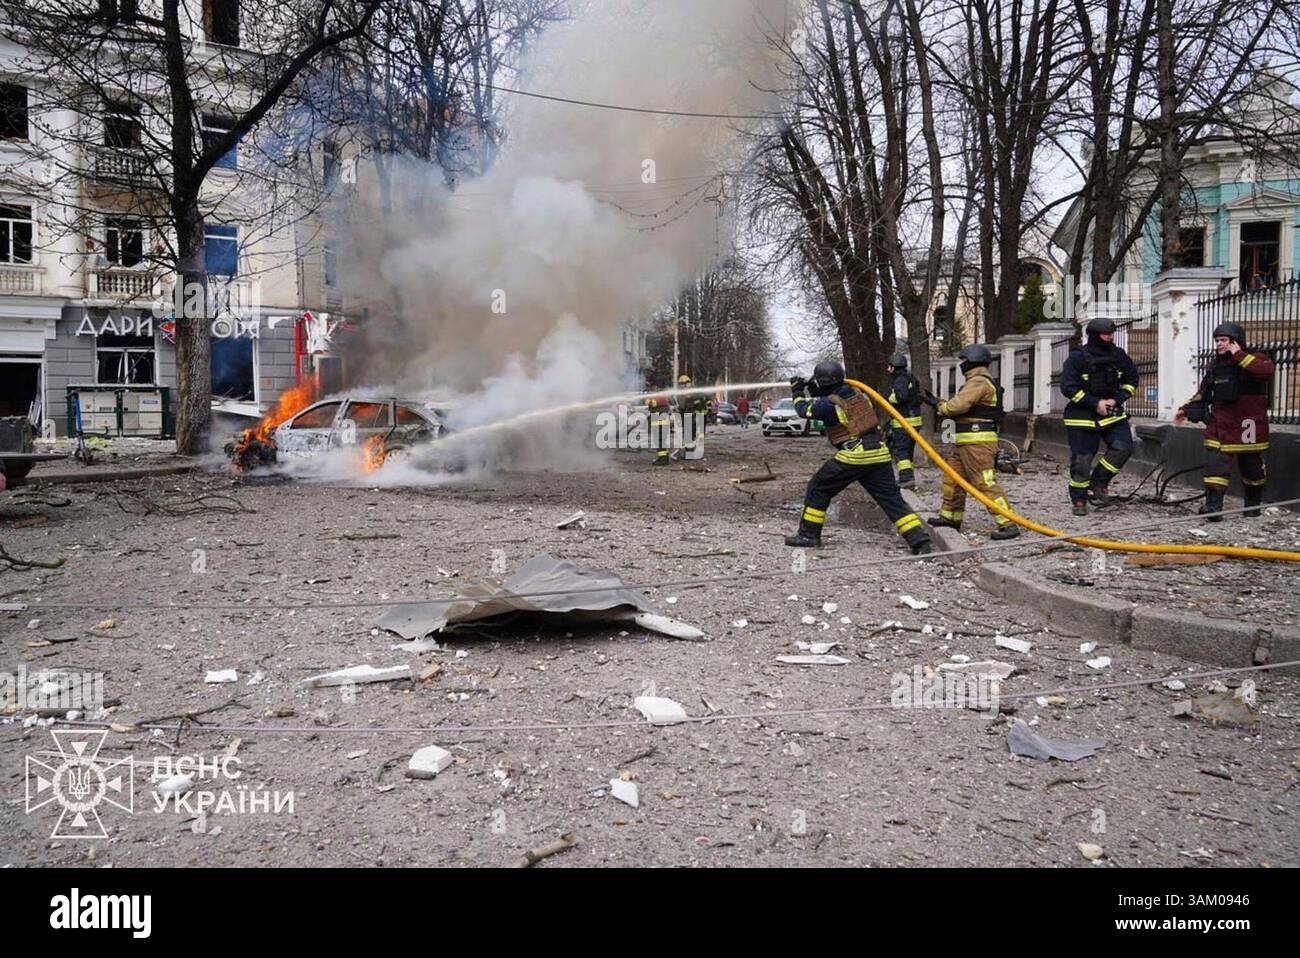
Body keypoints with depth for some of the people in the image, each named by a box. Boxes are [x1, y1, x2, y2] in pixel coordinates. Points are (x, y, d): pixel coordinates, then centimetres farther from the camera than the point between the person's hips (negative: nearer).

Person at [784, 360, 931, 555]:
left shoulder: (828, 404, -7)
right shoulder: (855, 393, 13)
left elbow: (804, 409, 11)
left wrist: (798, 392, 29)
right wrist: (813, 391, 30)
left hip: (854, 455, -6)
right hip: (879, 453, 6)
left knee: (818, 488, 11)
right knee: (892, 499, 5)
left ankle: (809, 534, 16)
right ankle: (920, 541, -5)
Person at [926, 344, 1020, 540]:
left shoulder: (979, 382, -14)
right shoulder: (977, 382, 21)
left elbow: (957, 406, -23)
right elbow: (962, 408, 23)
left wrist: (941, 407, -2)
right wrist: (935, 401, 21)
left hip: (977, 442, -11)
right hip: (965, 442, 11)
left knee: (986, 483, -13)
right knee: (952, 477, 17)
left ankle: (1008, 524, -12)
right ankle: (950, 516, 29)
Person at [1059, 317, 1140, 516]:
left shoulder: (1119, 356, 2)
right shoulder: (1078, 358, -12)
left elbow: (1131, 380, 12)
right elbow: (1068, 387, -15)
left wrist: (1117, 399, -5)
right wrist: (1095, 403, -17)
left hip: (1112, 412, 4)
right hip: (1082, 417, -4)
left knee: (1123, 447, -14)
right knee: (1081, 459, -1)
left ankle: (1099, 482, 6)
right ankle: (1079, 500, 13)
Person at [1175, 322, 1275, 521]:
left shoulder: (1256, 358, -6)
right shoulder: (1215, 364, 10)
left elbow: (1267, 371, -30)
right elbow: (1203, 392, 20)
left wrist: (1239, 355, -25)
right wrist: (1187, 410, 15)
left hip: (1248, 424, -4)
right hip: (1220, 423, 4)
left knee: (1252, 466, 9)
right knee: (1216, 462, -8)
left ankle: (1253, 504, 27)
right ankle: (1213, 505, -11)